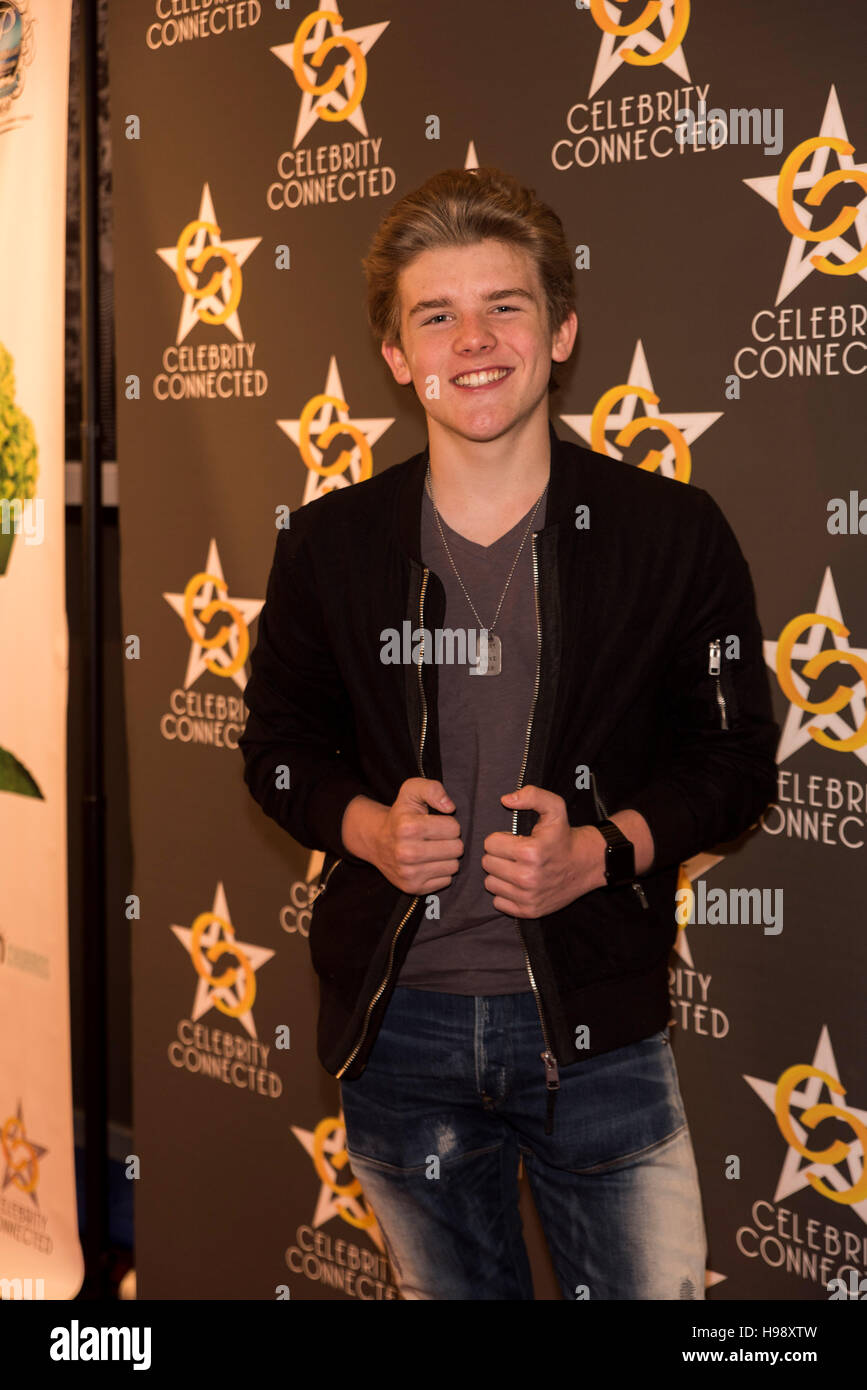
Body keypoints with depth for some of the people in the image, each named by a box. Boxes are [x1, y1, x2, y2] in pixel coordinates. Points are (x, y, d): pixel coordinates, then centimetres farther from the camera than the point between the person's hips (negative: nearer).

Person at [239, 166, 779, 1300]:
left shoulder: (674, 533, -6)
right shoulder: (329, 545, -1)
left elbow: (736, 757, 1)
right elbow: (278, 747, 9)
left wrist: (604, 851, -16)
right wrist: (365, 824, -12)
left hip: (596, 1030, -2)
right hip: (397, 1026, 2)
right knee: (448, 1289, 21)